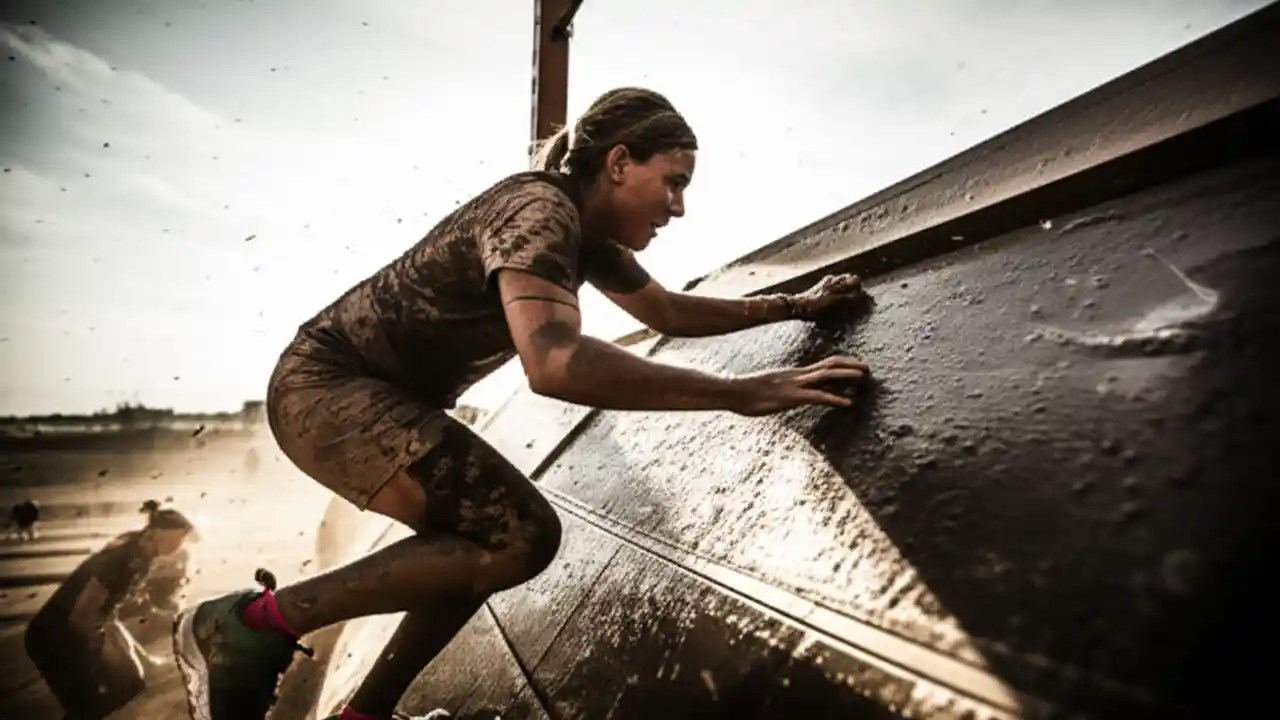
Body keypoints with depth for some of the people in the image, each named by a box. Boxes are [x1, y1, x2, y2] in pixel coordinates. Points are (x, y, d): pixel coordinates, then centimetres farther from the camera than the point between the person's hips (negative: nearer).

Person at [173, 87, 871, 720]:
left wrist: (794, 305, 16)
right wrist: (738, 392, -38)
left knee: (483, 542, 15)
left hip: (386, 398, 10)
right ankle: (251, 622, -8)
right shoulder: (539, 211, -24)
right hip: (326, 386, -10)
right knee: (520, 536, -19)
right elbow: (554, 362, -42)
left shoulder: (590, 231, 6)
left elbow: (668, 310, 20)